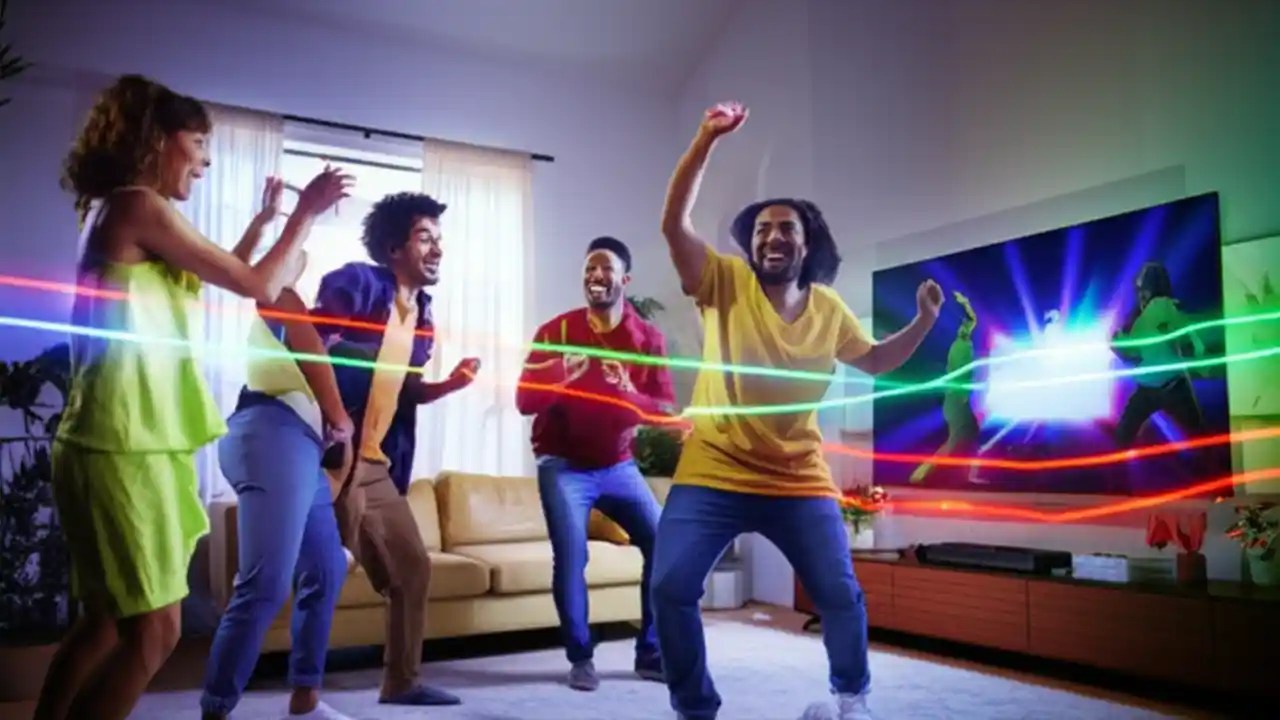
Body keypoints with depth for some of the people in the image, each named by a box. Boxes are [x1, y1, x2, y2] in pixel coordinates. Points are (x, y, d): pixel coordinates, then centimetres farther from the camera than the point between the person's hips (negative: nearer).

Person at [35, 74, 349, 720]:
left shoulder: (117, 211, 18)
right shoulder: (139, 205, -12)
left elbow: (222, 278, 24)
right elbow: (260, 287, -10)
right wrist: (308, 210, 1)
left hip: (133, 445, 10)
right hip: (126, 448, -10)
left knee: (108, 621, 18)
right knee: (153, 629, -4)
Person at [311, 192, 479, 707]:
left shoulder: (421, 315, 14)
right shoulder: (356, 283, -9)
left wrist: (449, 384, 1)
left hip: (377, 464, 9)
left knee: (413, 566, 13)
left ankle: (402, 682, 26)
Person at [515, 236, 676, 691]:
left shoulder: (648, 339, -2)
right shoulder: (557, 330, -7)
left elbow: (665, 409, -8)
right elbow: (525, 400, -11)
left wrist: (628, 395, -27)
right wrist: (564, 374, -29)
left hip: (618, 465, 3)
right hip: (563, 467, -2)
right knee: (570, 560, -10)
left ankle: (651, 654, 12)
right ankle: (580, 659, 10)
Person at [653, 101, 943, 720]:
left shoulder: (828, 309, 5)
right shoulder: (724, 283, -5)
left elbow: (875, 360, 20)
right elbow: (674, 222, -18)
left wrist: (924, 321, 3)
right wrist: (707, 138, -25)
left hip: (799, 481, 3)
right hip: (713, 475, -2)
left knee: (840, 594, 4)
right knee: (670, 587, -10)